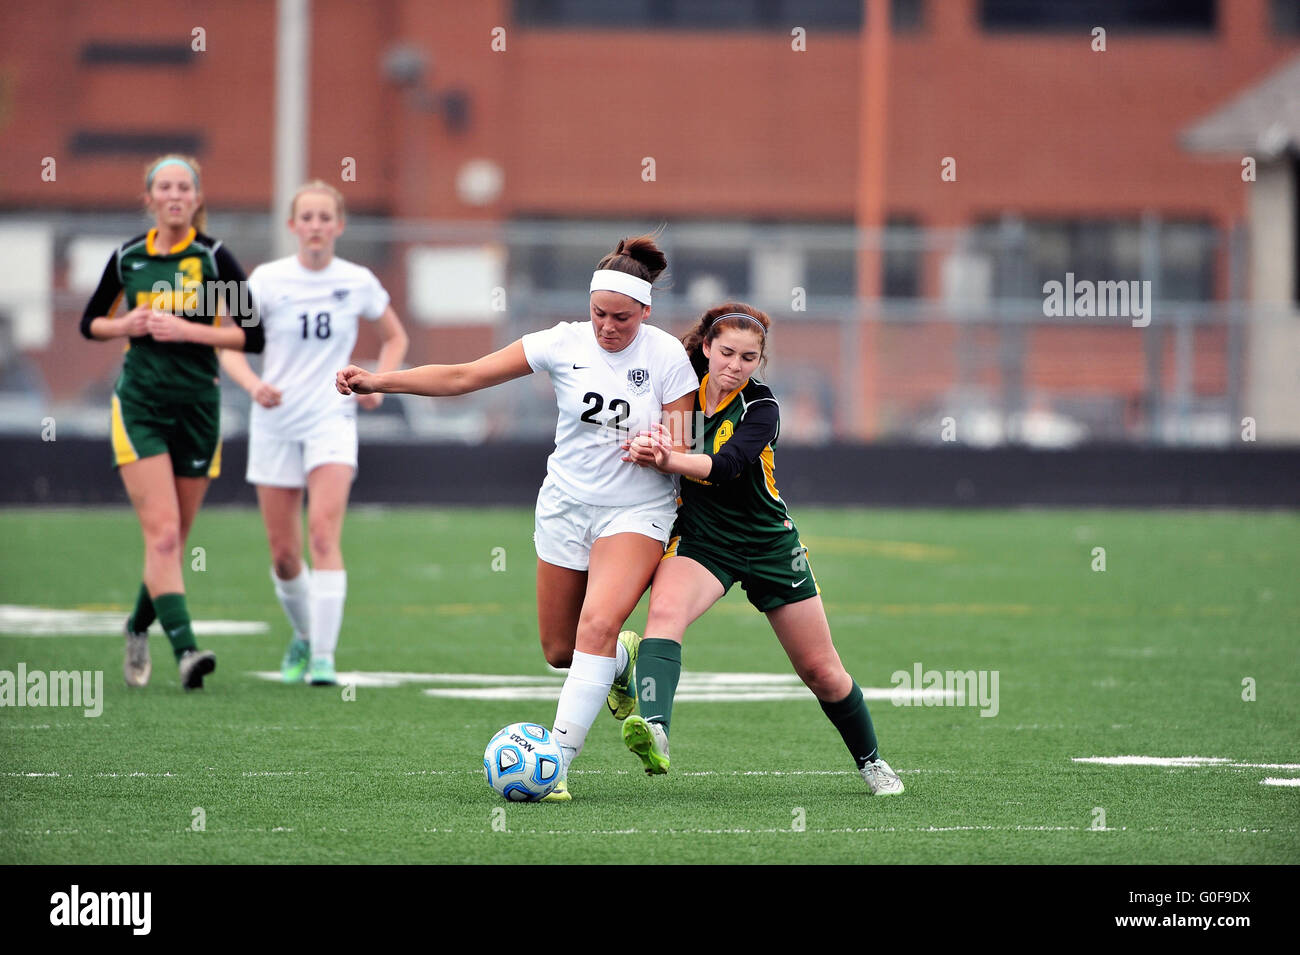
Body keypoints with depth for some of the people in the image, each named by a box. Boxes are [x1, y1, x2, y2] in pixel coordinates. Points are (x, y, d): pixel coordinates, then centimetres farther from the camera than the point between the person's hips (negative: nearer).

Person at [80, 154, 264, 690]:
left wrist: (188, 329, -16)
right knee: (162, 531, -15)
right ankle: (185, 650, -22)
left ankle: (139, 626, 34)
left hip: (197, 406, 0)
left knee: (172, 540, 8)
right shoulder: (128, 258, 3)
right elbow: (90, 323, 16)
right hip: (139, 405, 0)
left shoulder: (213, 258, -3)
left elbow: (251, 335, -6)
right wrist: (125, 325, -5)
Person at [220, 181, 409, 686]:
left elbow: (395, 336, 17)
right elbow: (230, 345, -1)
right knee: (283, 556, 5)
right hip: (276, 423, 1)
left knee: (324, 534, -20)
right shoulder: (267, 279, -3)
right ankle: (303, 635, 32)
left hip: (333, 421, -1)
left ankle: (323, 657, -21)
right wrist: (253, 384, -21)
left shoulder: (358, 282, 1)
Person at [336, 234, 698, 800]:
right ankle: (624, 661, 43)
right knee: (559, 650, 8)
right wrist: (378, 381, -17)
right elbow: (465, 377, -9)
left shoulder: (667, 356, -10)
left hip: (636, 511, -3)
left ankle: (557, 758, -24)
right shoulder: (564, 343, -7)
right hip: (566, 505, 3)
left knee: (597, 625, -25)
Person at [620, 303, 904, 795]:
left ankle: (870, 760, 32)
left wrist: (668, 460, -50)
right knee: (665, 608, -34)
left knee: (822, 671, 7)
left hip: (769, 544, -1)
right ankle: (653, 728, -52)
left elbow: (727, 466, -32)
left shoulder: (760, 406, -15)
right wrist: (649, 451, -17)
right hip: (700, 541, 1)